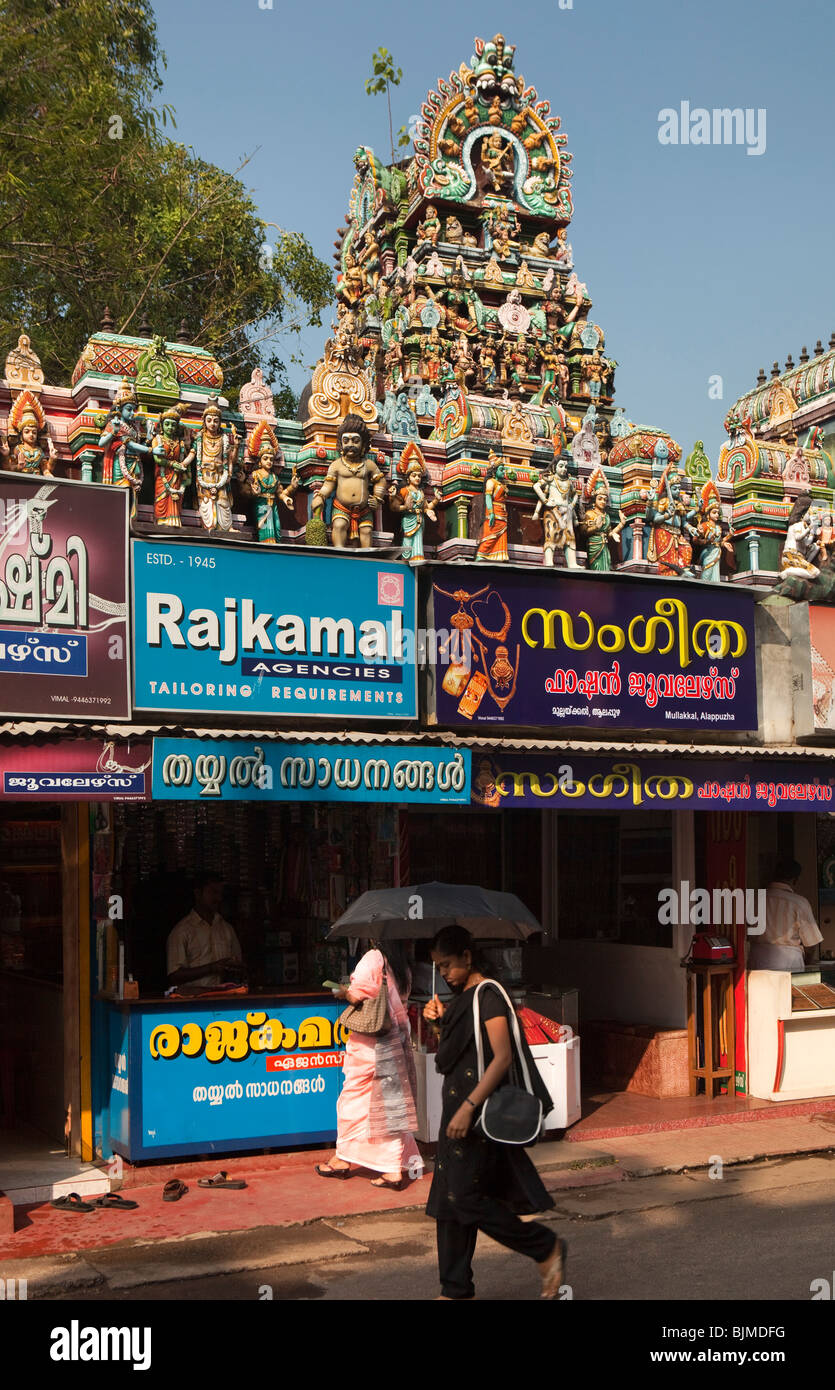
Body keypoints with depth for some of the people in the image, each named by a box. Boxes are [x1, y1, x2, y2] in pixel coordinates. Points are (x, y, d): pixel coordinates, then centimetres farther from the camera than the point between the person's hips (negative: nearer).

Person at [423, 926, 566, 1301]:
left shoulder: (488, 996, -13)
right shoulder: (461, 998, 15)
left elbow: (502, 1057, -22)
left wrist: (468, 1106, -27)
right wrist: (440, 1018, 11)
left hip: (478, 1111, -9)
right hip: (458, 1107, 9)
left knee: (465, 1196, -10)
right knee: (449, 1200, 9)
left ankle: (546, 1247, 4)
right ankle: (456, 1290, 17)